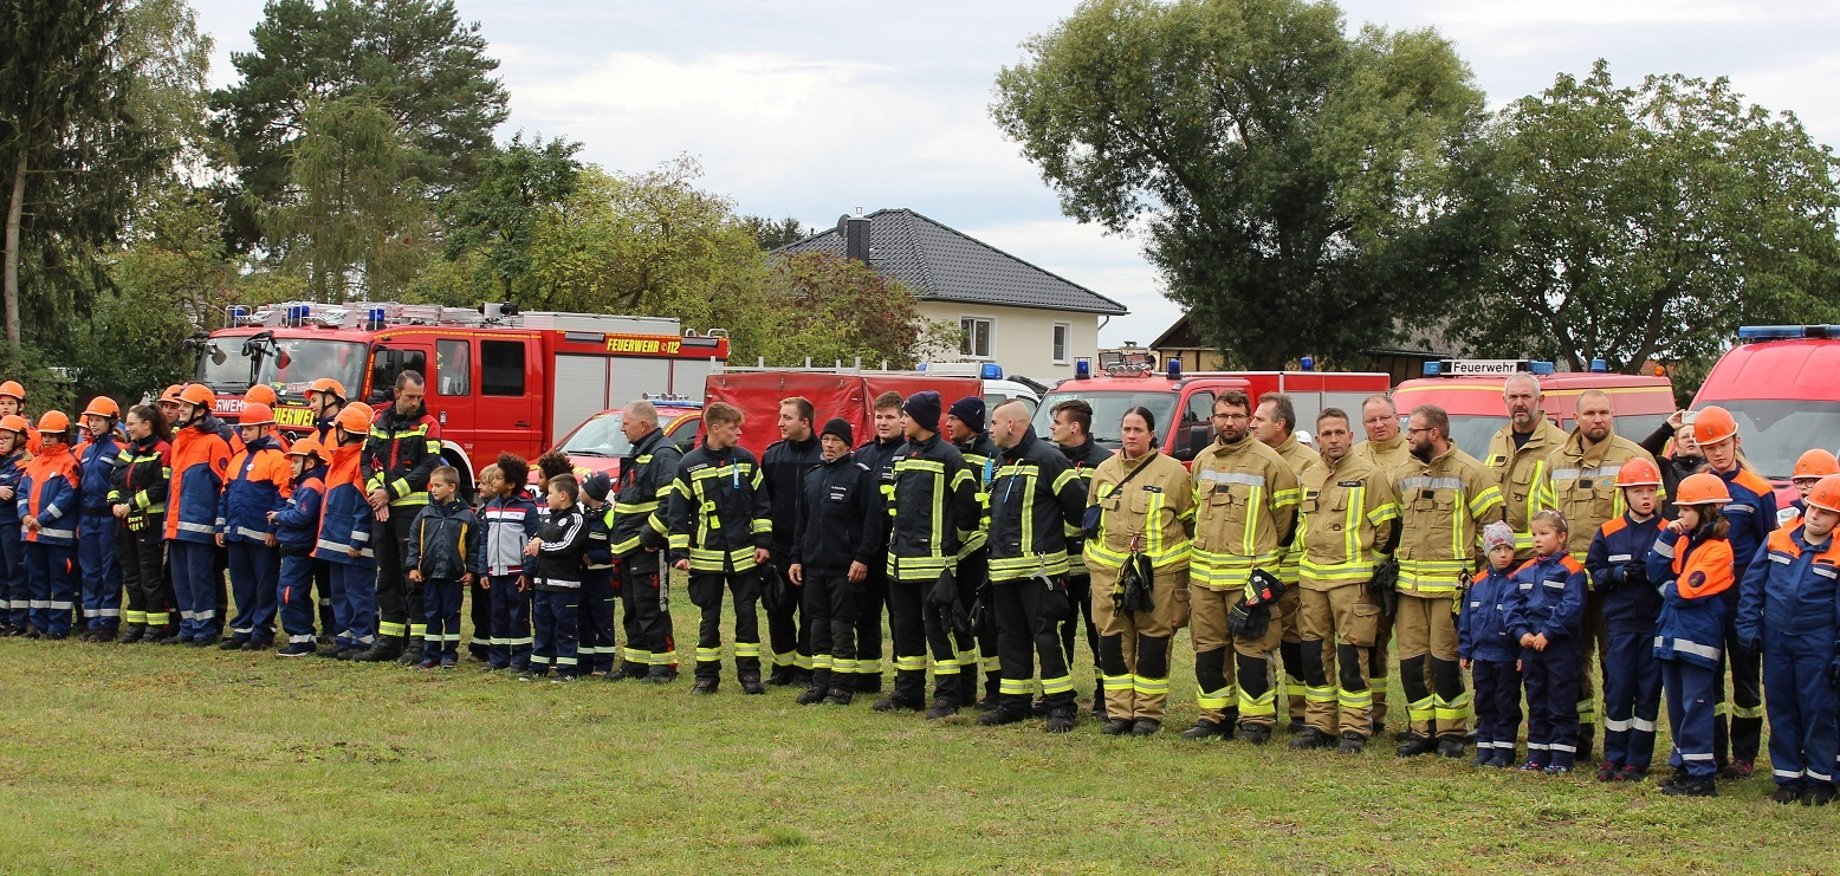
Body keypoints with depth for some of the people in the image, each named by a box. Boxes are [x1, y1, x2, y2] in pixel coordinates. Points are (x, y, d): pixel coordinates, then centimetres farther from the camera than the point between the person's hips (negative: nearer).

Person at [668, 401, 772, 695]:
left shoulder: (746, 460, 3)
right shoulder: (690, 465, -2)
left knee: (746, 613, 3)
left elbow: (761, 504, 7)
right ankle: (707, 675, 13)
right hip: (706, 557, -1)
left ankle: (749, 672, 11)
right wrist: (679, 553, -5)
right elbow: (678, 511, 0)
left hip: (744, 555, 1)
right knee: (709, 617, 6)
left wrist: (763, 542, 1)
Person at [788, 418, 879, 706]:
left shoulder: (861, 475, -5)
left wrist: (862, 558, -16)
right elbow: (801, 522, 20)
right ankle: (820, 682, 15)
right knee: (819, 625, 9)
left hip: (845, 567, -6)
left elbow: (872, 520, -11)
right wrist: (796, 558, 14)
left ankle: (843, 685, 3)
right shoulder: (813, 476, 15)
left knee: (842, 627, -3)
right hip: (814, 566, 6)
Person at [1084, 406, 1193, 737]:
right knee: (1113, 642, 4)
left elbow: (1191, 523, 4)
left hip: (1159, 570, -3)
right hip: (1109, 570, 4)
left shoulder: (1173, 472, 1)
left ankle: (1149, 713, 8)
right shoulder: (1103, 471, 12)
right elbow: (1090, 518, 24)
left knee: (1154, 641, 1)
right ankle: (1119, 712, 11)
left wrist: (1184, 573, -1)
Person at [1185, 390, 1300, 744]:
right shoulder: (1202, 460, 12)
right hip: (1204, 572, 6)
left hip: (1250, 572, -6)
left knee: (1251, 647, -4)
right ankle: (1215, 714, 18)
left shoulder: (1268, 462, -6)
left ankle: (1256, 718, 3)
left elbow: (1286, 514, -1)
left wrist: (1264, 550, 7)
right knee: (1207, 647, 9)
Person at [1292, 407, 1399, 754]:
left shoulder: (1369, 475, -5)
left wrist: (1378, 569, -4)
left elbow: (1388, 527, -3)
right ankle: (1318, 724, 15)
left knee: (1351, 656, -6)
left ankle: (1354, 729, 0)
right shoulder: (1308, 477, 14)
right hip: (1311, 577, 6)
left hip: (1354, 578, -6)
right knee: (1313, 654, 7)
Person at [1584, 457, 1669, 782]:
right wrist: (1620, 574, -9)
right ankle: (1613, 758, 12)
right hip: (1620, 622, 1)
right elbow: (1594, 573, 8)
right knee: (1617, 691, 2)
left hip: (1655, 624, -1)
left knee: (1648, 693, 3)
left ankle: (1637, 761, 11)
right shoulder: (1608, 533, 7)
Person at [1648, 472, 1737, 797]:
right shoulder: (1683, 541, 13)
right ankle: (1682, 766, 22)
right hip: (1672, 635, 8)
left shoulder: (1718, 549, -12)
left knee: (1695, 707, -7)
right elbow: (1656, 572, 6)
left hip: (1697, 639, -8)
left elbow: (1688, 591, -18)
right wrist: (1667, 537, -1)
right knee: (1677, 707, 13)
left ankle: (1702, 776, -5)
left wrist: (1667, 588, 1)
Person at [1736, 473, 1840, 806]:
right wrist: (1749, 628, 1)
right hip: (1775, 641, 3)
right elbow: (1751, 586, 7)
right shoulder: (1777, 541, 2)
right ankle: (1788, 777, 17)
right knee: (1781, 709, 8)